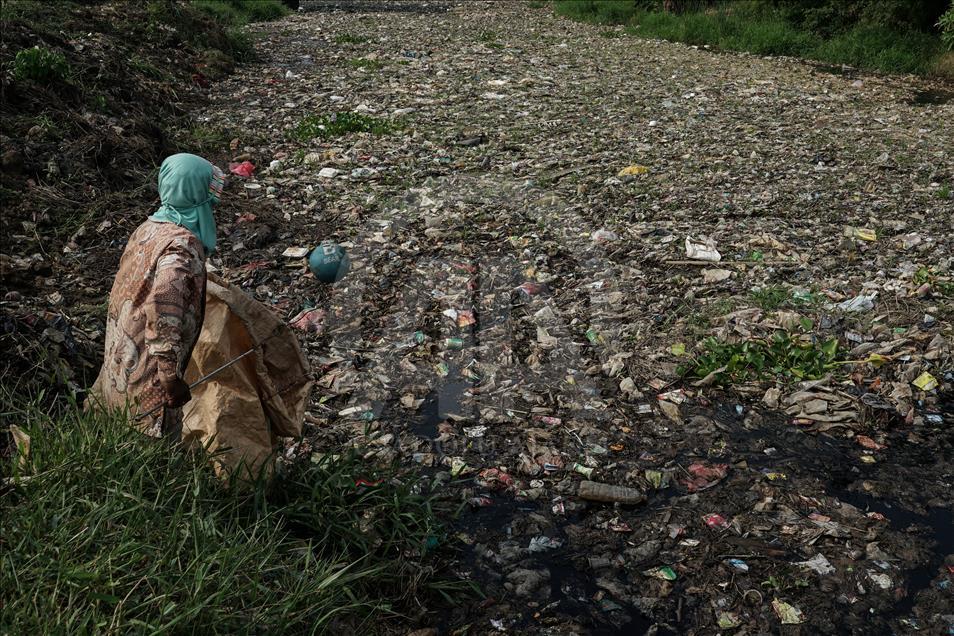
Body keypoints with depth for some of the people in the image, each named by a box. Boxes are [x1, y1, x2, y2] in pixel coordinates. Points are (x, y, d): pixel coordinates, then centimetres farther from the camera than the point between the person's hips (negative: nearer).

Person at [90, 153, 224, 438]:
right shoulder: (183, 246, -23)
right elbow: (162, 307, -32)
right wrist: (171, 376, -27)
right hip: (148, 376, -10)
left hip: (119, 363, 10)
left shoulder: (149, 228, 7)